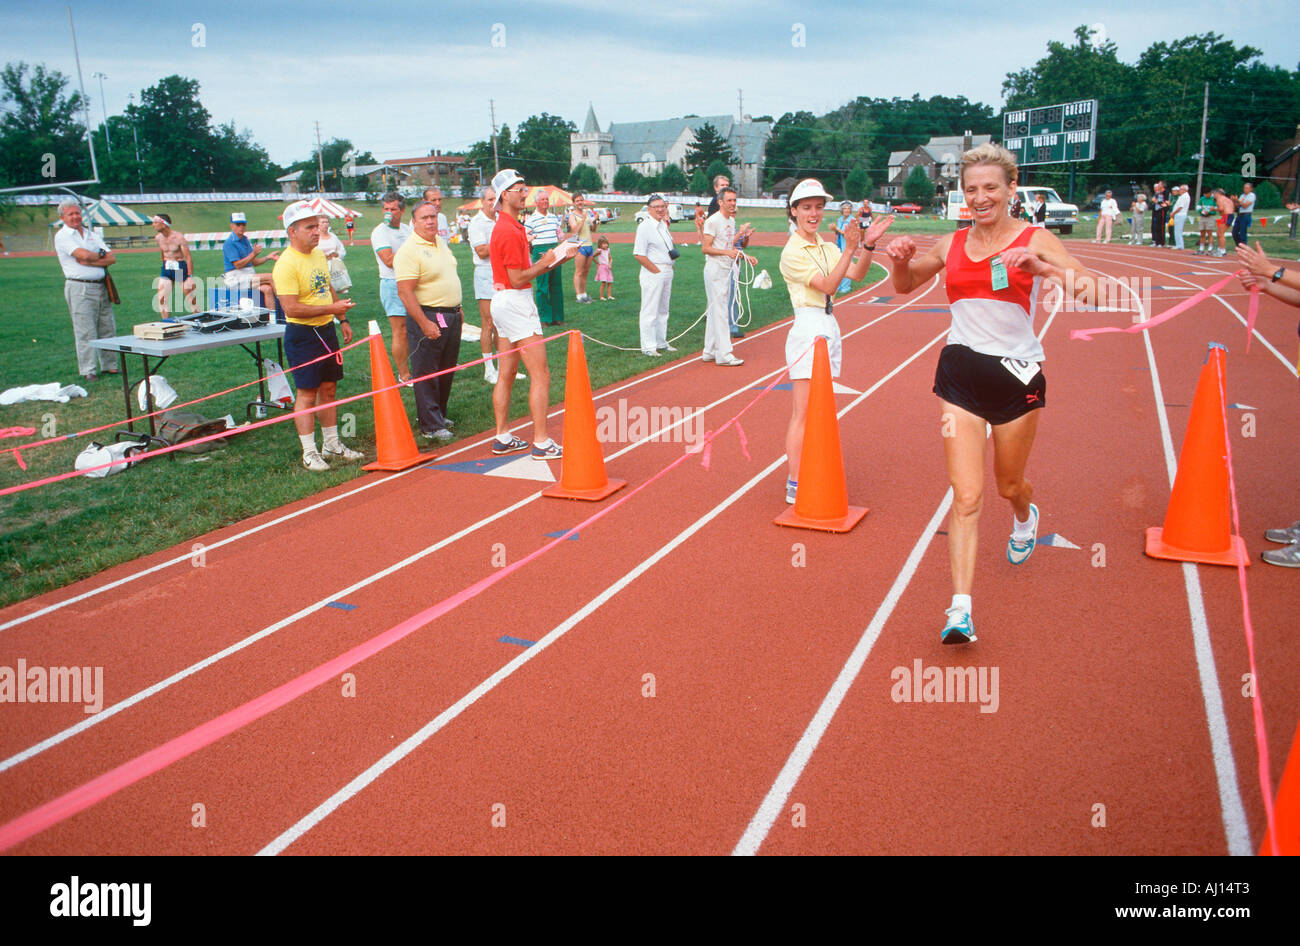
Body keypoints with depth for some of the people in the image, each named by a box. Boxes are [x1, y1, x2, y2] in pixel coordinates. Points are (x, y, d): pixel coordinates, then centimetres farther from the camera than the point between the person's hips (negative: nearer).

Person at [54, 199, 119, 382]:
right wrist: (101, 255, 3)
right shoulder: (62, 236, -2)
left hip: (101, 286, 6)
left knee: (108, 328, 9)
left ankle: (108, 365, 19)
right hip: (80, 289, -6)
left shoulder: (92, 235, 16)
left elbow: (112, 258, 5)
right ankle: (89, 370, -1)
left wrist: (89, 262, -9)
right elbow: (83, 254, -17)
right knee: (85, 332, -5)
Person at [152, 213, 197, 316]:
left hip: (180, 268, -5)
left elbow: (188, 258, -16)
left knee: (191, 298, 2)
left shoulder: (178, 238, -15)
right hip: (166, 269, 5)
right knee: (162, 299, -4)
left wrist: (190, 277, -20)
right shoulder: (158, 238, 4)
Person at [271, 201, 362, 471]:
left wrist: (343, 320, 18)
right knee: (307, 393, -1)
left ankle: (332, 444, 26)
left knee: (328, 388, 14)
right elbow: (291, 308, -24)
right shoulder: (287, 264, -18)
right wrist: (331, 308, -22)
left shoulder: (319, 255, 9)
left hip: (326, 330, 8)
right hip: (302, 335, -8)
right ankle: (309, 452, 8)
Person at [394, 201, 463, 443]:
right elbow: (405, 292, -20)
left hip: (452, 316, 8)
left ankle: (439, 415, 29)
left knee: (447, 370, 15)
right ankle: (429, 426, 4)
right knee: (426, 374, -2)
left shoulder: (442, 242, 12)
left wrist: (458, 309, 21)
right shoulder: (409, 251, -15)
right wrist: (424, 323, -24)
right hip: (427, 316, -8)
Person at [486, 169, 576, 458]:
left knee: (506, 375, 12)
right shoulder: (510, 231, -16)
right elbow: (518, 279, -19)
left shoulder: (507, 226, 16)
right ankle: (541, 442, -5)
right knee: (541, 375, -7)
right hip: (516, 303, -11)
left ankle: (502, 438, 18)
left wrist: (556, 258, 7)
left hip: (503, 303, 11)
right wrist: (545, 263, -6)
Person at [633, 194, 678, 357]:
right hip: (653, 274, -9)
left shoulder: (663, 224, 13)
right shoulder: (644, 226, -12)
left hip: (668, 272, 9)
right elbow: (638, 254, -18)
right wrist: (656, 270, -16)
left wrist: (670, 267, 11)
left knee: (663, 310, 15)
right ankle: (648, 347, -1)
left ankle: (661, 343, 26)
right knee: (650, 311, -5)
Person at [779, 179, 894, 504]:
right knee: (802, 413, -8)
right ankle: (794, 486, -4)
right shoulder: (792, 252, -8)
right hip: (808, 328, -8)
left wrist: (868, 245, -16)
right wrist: (850, 248, -24)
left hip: (829, 328, 8)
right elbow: (828, 285, -16)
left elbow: (856, 274, -1)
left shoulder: (826, 248, 15)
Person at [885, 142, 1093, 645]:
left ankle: (1025, 517, 57)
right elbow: (905, 284, 22)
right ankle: (960, 609, -8)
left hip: (1016, 373, -1)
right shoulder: (952, 244, 6)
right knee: (966, 495, -8)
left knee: (1009, 485, 18)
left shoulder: (1035, 240, -4)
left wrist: (1041, 267, -33)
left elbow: (1090, 287, -16)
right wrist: (901, 258, -1)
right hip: (960, 373, 1)